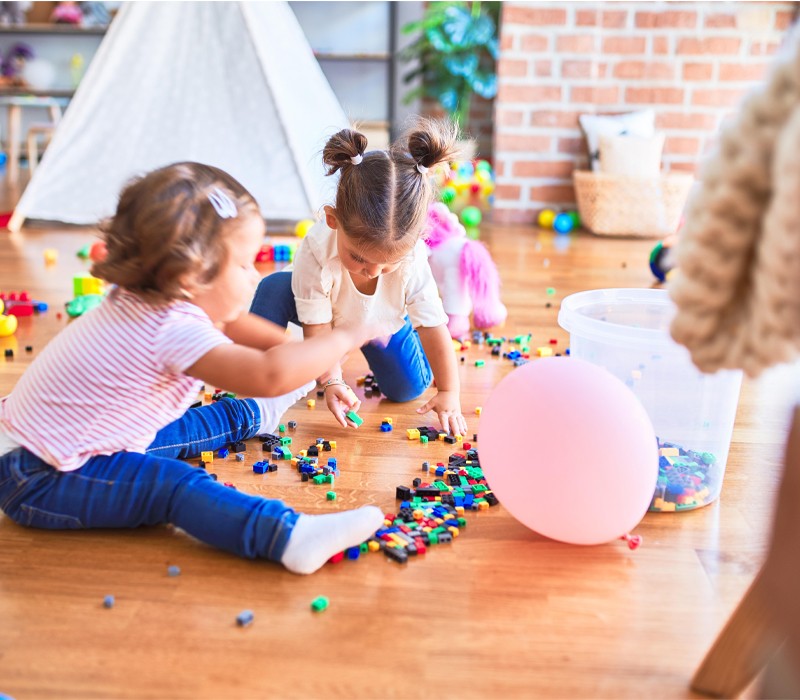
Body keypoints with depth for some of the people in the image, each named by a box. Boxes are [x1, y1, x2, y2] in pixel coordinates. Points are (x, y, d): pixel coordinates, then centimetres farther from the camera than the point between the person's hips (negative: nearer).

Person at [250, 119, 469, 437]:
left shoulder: (411, 256, -38)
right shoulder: (316, 249, -41)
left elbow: (433, 329, -27)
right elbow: (317, 328, -30)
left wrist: (449, 393, -22)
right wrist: (331, 381, -39)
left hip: (383, 324, 2)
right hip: (329, 316, -2)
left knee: (410, 388, -6)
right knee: (275, 288, -28)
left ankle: (370, 345, 25)